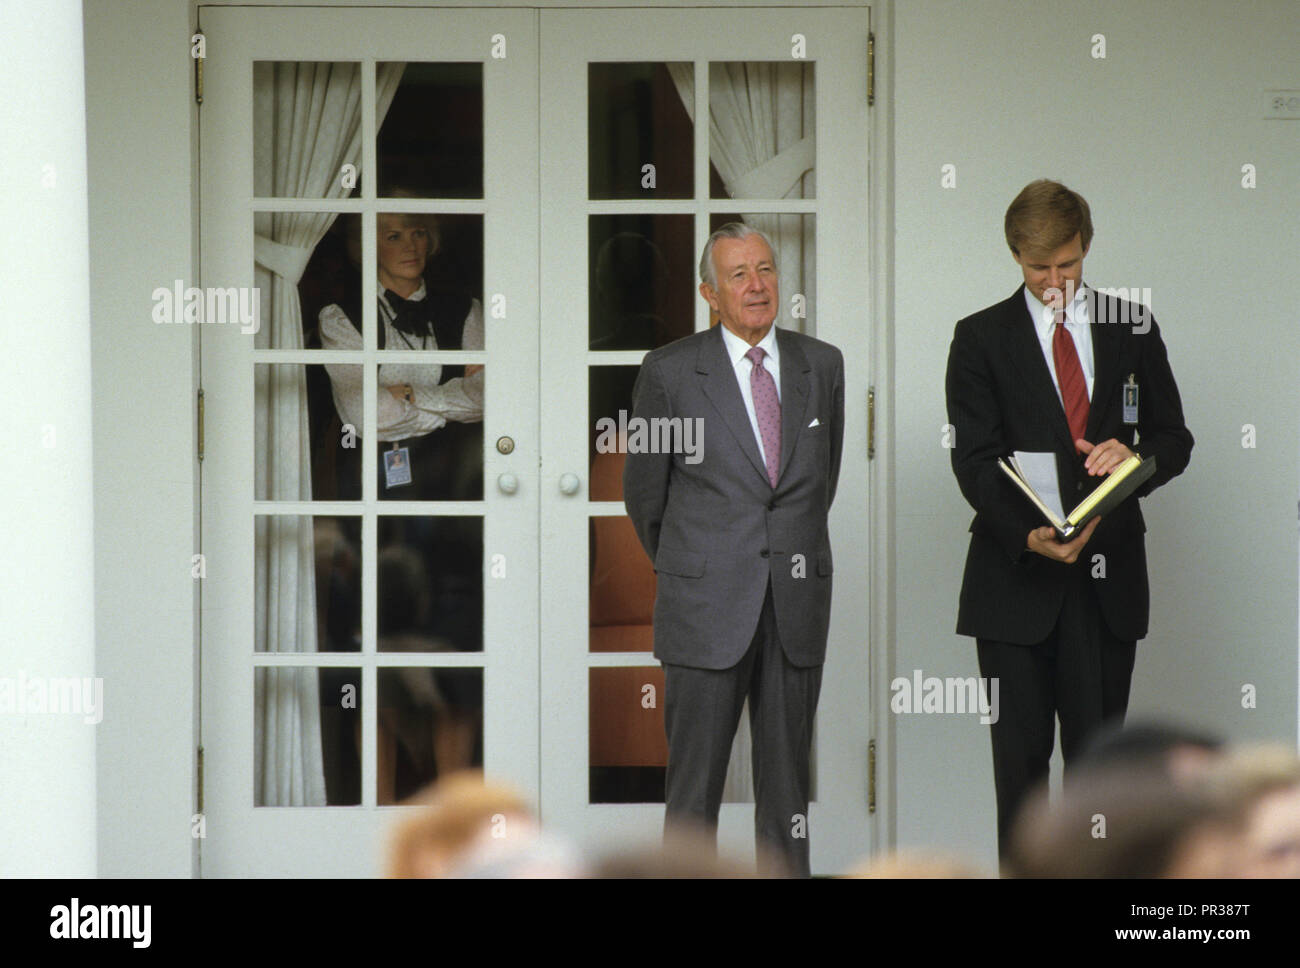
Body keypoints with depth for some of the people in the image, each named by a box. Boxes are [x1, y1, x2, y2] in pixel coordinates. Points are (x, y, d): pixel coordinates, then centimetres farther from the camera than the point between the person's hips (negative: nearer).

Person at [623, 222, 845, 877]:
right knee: (694, 785, -3)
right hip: (707, 605, -3)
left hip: (797, 601, 3)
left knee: (786, 777, 6)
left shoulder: (821, 365, 9)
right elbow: (644, 489, 8)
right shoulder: (670, 372, -2)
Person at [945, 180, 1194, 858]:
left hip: (1109, 574, 2)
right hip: (1017, 576, -1)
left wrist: (1134, 457, -14)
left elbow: (1174, 440, 11)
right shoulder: (981, 338, 4)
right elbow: (974, 461, -5)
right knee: (1021, 751, 0)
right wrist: (1027, 535, -23)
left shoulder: (1131, 328, 10)